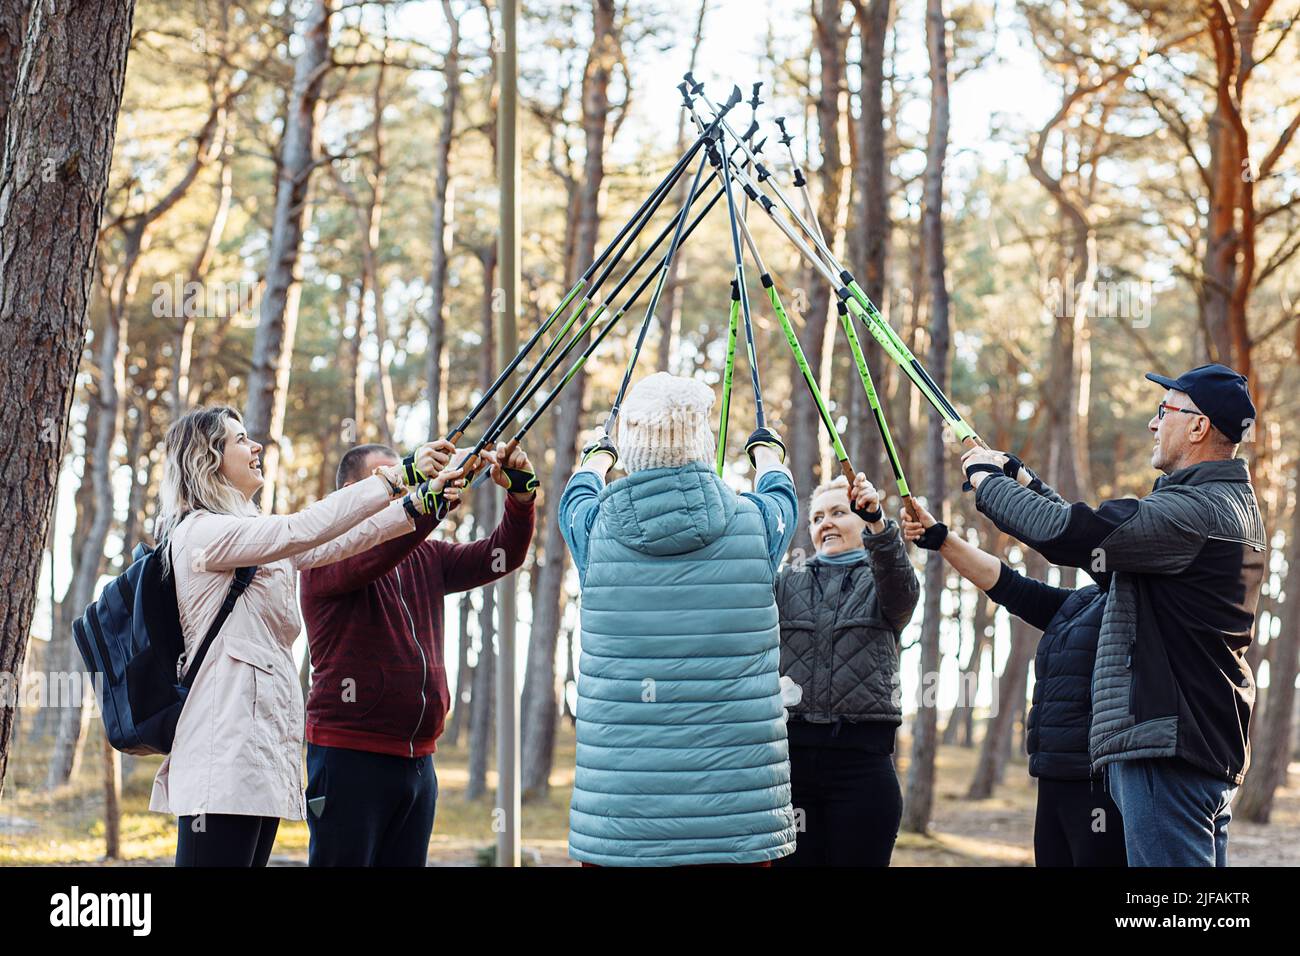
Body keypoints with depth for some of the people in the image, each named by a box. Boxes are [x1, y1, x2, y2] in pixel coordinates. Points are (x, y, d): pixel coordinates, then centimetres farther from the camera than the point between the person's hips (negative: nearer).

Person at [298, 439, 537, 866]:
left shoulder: (425, 557, 16)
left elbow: (501, 556, 10)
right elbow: (370, 556, -26)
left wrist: (520, 494, -8)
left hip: (417, 759, 7)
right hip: (350, 755, -6)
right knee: (343, 860, -5)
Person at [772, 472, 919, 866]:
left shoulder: (883, 581, 9)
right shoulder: (787, 582, 16)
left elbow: (903, 588, -15)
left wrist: (877, 523, -34)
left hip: (863, 761, -2)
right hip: (792, 758, 2)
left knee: (859, 861, -1)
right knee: (792, 861, 2)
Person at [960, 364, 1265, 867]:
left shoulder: (1198, 510, -16)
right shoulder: (1233, 503, 19)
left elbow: (1067, 533, -22)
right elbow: (1099, 541, 27)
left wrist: (986, 477, -6)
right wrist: (1021, 481, 24)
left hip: (1168, 749, -11)